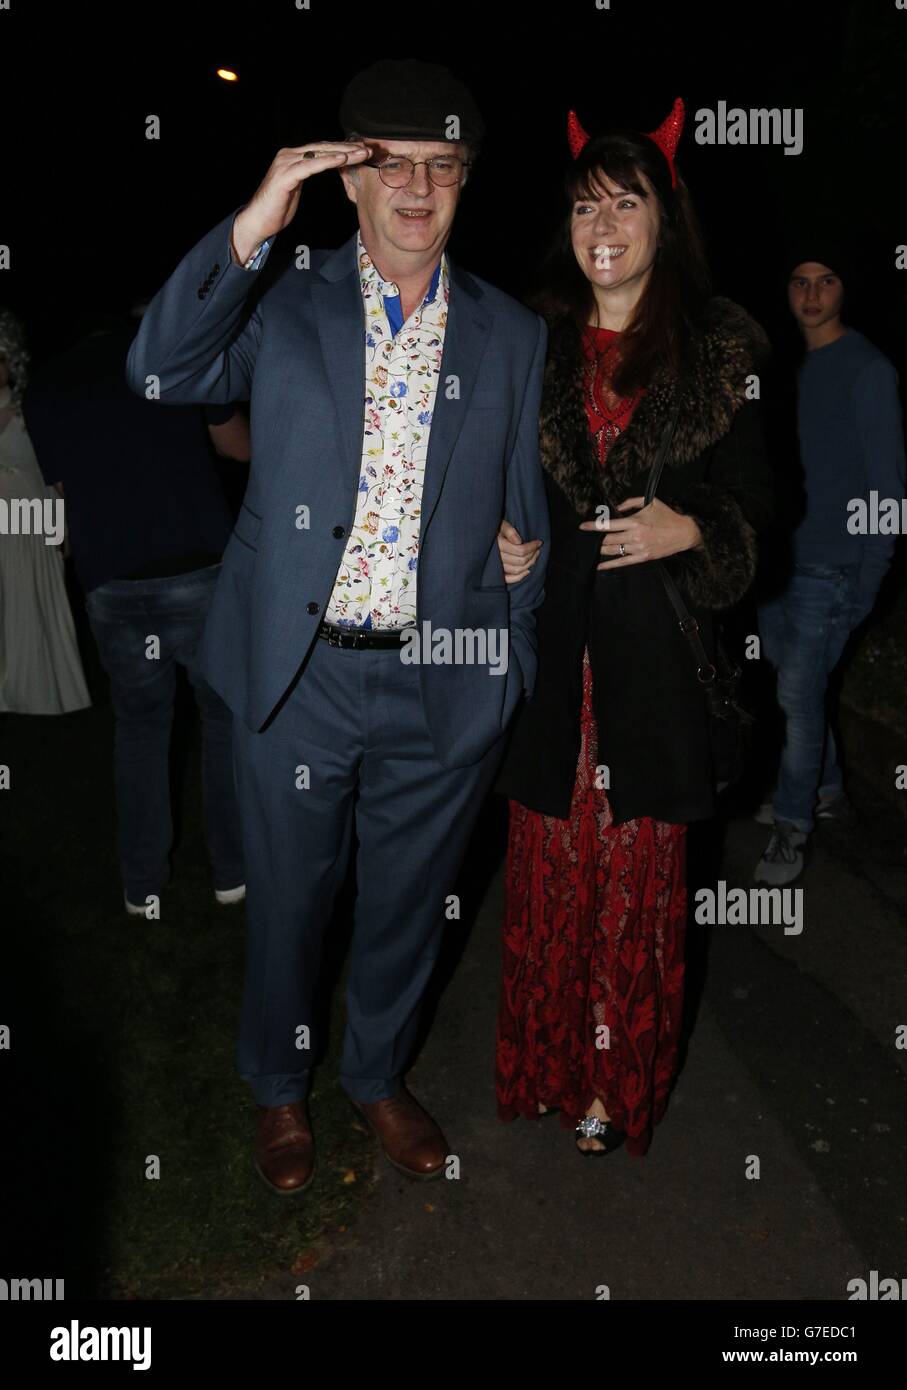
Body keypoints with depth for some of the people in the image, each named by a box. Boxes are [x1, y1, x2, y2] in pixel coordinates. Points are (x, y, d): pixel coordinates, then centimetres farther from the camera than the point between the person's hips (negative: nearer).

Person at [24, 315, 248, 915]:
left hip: (111, 584, 2)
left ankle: (143, 885, 21)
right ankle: (234, 869, 21)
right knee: (226, 715, 14)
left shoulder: (44, 388, 12)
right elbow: (241, 446, 16)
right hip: (201, 572, -2)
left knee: (139, 724, 17)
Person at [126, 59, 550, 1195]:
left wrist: (514, 668, 6)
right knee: (288, 898, 15)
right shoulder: (282, 304, 2)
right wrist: (250, 227, -21)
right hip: (298, 675, -1)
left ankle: (378, 1073, 44)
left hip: (446, 684, 2)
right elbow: (161, 372, -13)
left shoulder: (512, 337, 6)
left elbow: (526, 516, 8)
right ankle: (279, 1087, 42)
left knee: (408, 898, 17)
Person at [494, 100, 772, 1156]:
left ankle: (619, 1082, 24)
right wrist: (499, 539, -3)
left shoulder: (720, 349, 2)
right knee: (549, 859, 9)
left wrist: (686, 528, -15)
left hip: (656, 644, -2)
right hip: (550, 640, 2)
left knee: (640, 868, 5)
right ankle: (546, 1063, 29)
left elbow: (756, 493, 4)